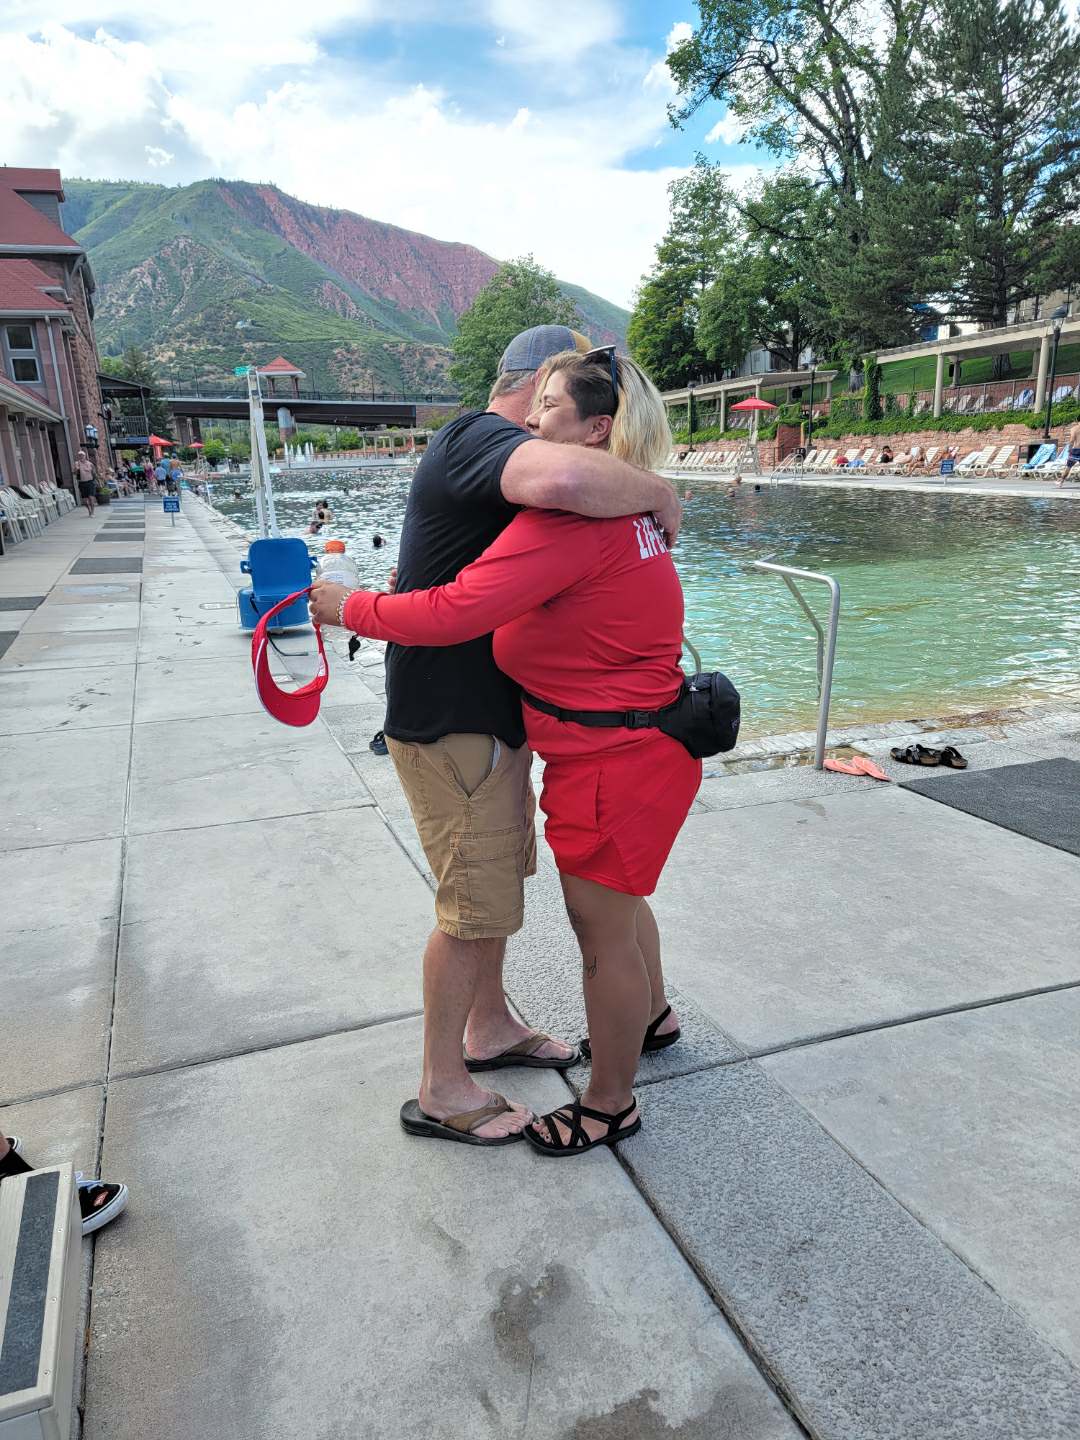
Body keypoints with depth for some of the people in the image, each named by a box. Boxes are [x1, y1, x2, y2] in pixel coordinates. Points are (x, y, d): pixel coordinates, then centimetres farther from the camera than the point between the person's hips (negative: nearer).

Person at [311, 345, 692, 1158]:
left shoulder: (572, 518, -26)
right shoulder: (620, 507, 9)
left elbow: (456, 614, -30)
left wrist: (349, 606, -16)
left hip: (617, 758, -10)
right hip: (626, 745, 10)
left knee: (602, 926, 6)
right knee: (616, 899, 28)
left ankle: (609, 1106, 28)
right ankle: (650, 1017, 54)